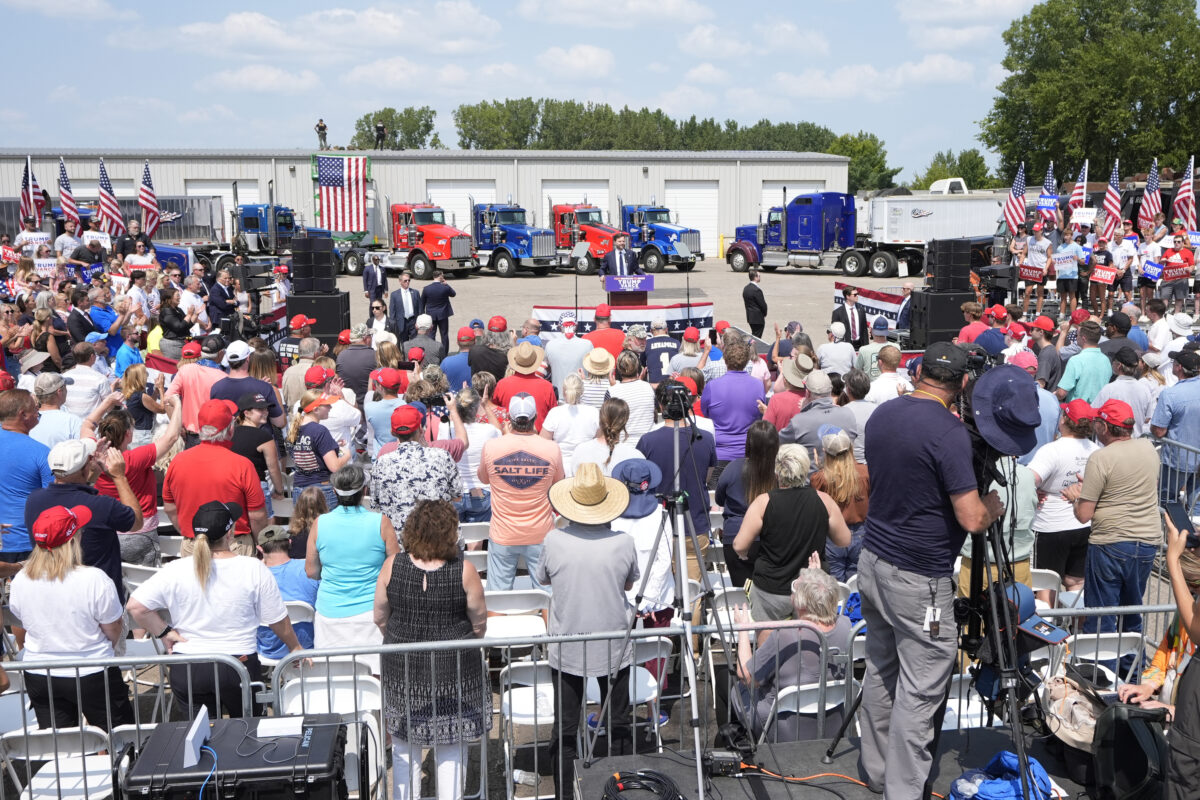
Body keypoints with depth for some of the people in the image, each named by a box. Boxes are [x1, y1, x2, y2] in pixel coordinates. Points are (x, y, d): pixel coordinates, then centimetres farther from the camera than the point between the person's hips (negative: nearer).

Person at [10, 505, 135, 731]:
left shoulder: (20, 581, -9)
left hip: (39, 678, 4)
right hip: (93, 677, -4)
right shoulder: (94, 579, -23)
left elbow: (26, 625, 8)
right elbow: (114, 633, -12)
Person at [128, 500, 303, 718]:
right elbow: (278, 621, -2)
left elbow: (135, 606, -11)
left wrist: (163, 633, 0)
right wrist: (295, 647, 14)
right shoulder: (254, 569, -10)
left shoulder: (174, 571, -8)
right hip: (239, 666, -1)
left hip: (186, 671, 1)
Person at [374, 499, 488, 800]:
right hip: (453, 670, -2)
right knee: (452, 748, 14)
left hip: (402, 668, 2)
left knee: (404, 747, 18)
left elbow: (380, 618, 0)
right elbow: (479, 624, -6)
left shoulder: (392, 566, -10)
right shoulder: (464, 571, -15)